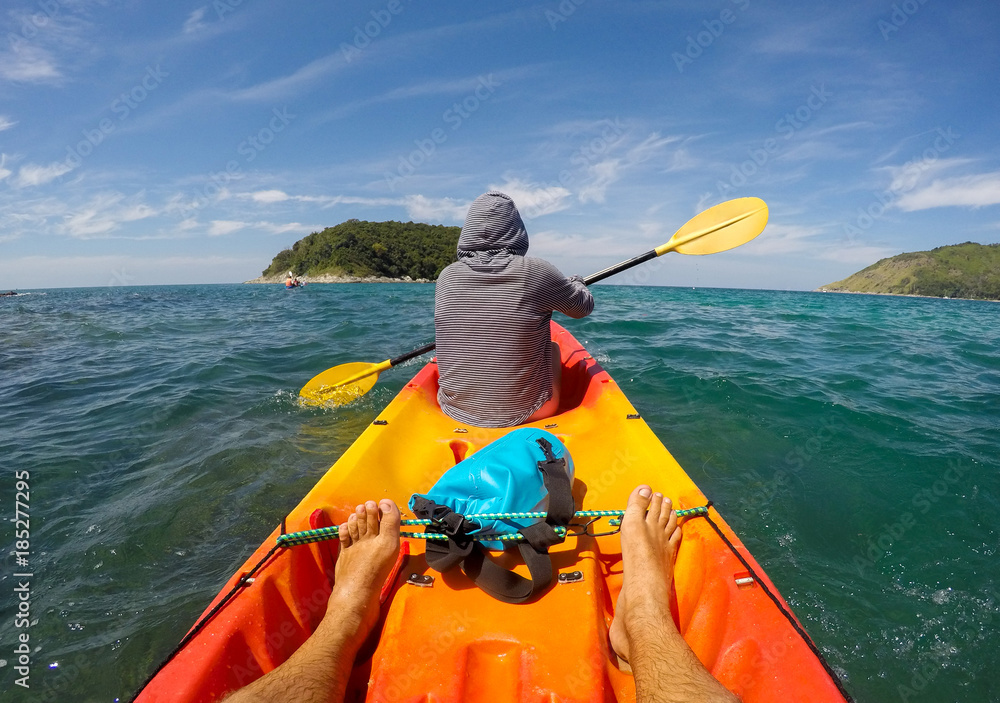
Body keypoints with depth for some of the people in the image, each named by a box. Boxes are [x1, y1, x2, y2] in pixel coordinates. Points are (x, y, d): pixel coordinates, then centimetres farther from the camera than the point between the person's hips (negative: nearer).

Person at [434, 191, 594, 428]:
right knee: (552, 347, 23)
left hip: (456, 411, 3)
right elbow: (584, 306, 0)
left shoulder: (446, 277, -7)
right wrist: (576, 283, 24)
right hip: (523, 414, -2)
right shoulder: (535, 272, -16)